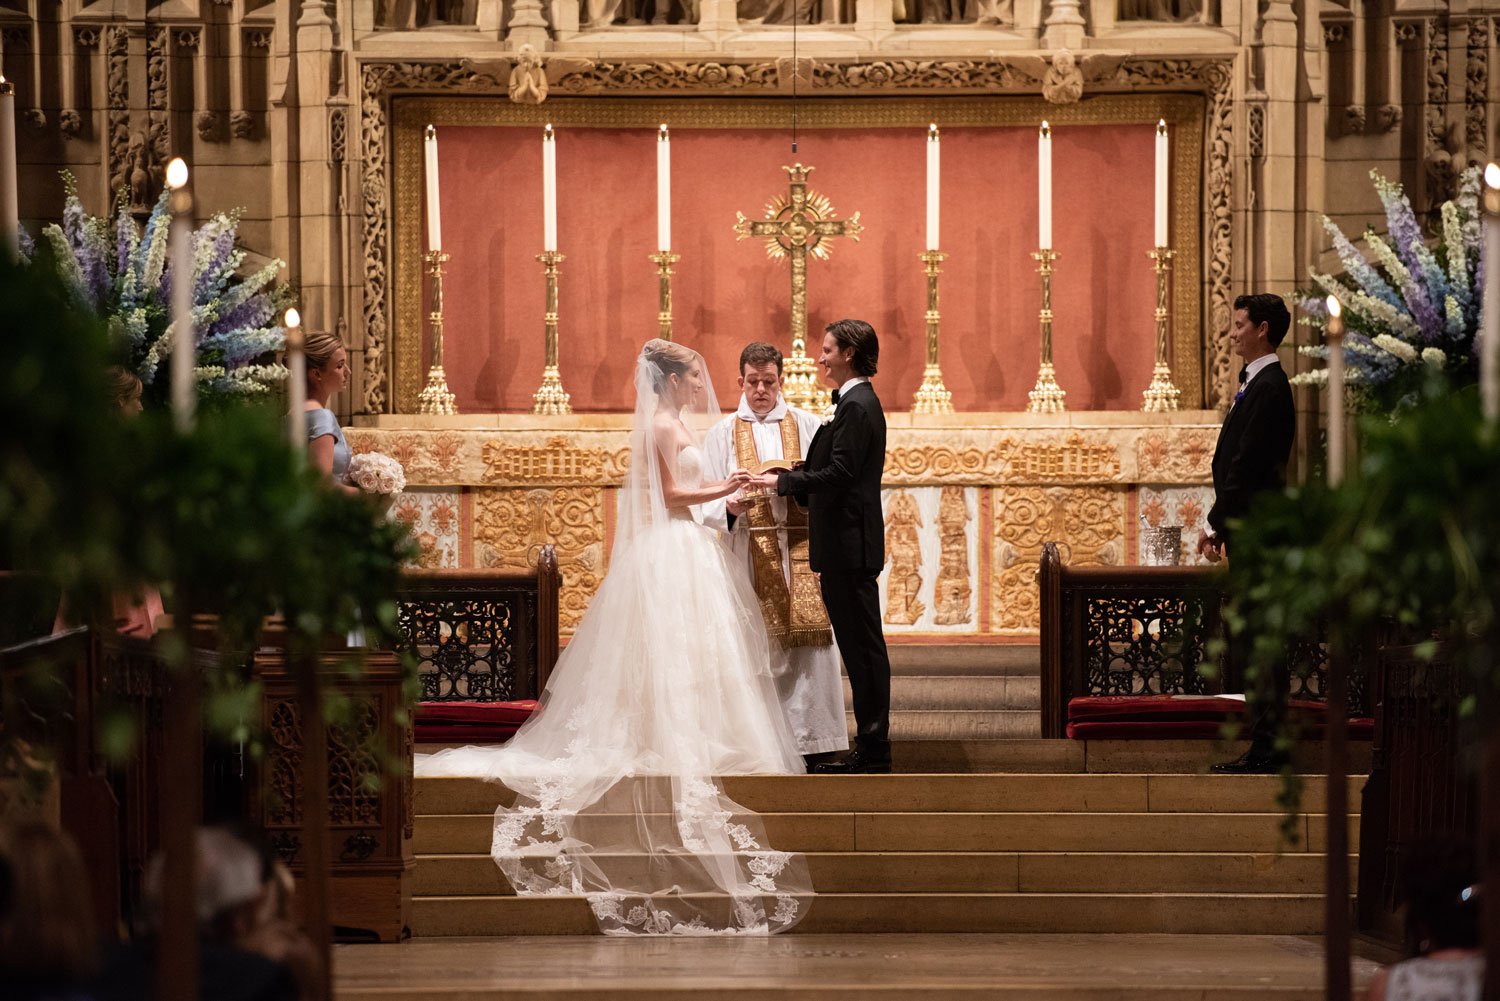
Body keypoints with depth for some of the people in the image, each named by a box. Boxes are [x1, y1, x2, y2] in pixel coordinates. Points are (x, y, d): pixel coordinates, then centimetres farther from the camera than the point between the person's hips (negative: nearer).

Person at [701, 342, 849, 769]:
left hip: (799, 550, 0)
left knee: (806, 640, -4)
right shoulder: (724, 433, 9)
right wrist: (730, 506, -17)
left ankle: (808, 737, -1)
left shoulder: (806, 426, 10)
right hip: (749, 555, 0)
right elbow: (707, 502, 4)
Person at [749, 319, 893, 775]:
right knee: (860, 645, 11)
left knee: (862, 645, -6)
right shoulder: (858, 402, 18)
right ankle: (870, 748, 15)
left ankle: (873, 749, -3)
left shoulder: (857, 406, -14)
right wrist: (790, 479, 10)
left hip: (850, 546, -10)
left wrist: (785, 481, -12)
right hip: (848, 546, 10)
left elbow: (839, 473, -21)